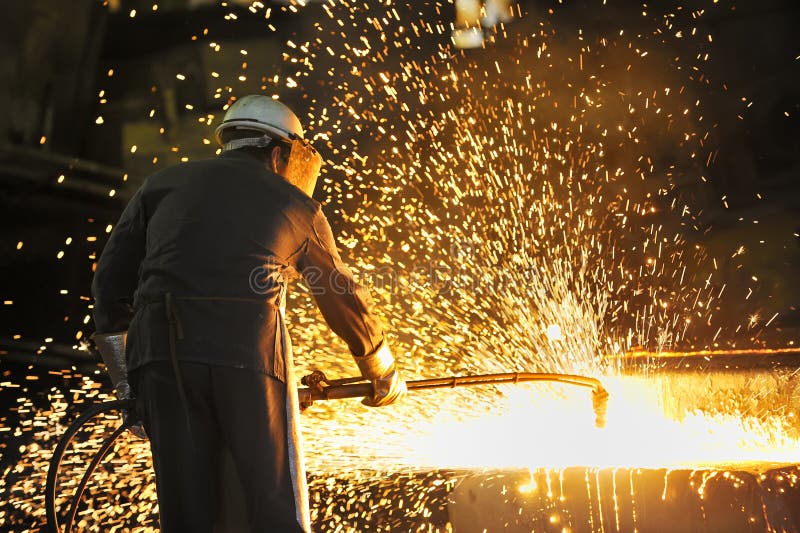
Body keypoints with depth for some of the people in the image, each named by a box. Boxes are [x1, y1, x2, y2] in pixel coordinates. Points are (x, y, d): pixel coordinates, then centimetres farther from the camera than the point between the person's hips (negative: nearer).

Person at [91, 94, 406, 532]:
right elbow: (344, 299, 28)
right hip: (247, 349, -2)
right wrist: (385, 376, 41)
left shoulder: (162, 185, 24)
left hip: (159, 353, 3)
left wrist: (126, 380, 25)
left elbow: (111, 280, 19)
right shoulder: (295, 205, 20)